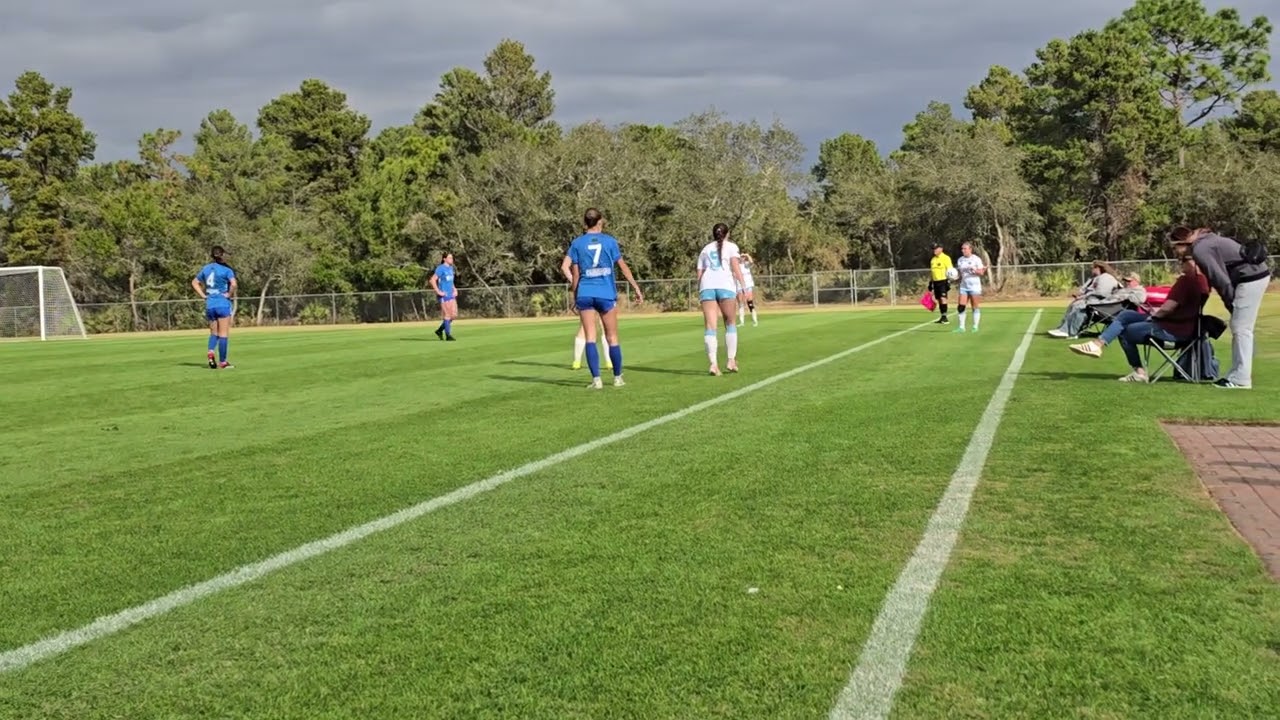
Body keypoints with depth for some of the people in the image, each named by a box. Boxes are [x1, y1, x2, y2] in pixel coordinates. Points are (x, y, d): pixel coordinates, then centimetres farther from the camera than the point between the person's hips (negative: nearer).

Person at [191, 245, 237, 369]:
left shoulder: (206, 269, 8)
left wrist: (203, 295, 11)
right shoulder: (226, 269, -9)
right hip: (223, 304, -5)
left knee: (214, 332, 16)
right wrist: (230, 294, -8)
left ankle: (210, 351, -10)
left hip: (209, 305, 5)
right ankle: (222, 362, 4)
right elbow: (234, 284, -24)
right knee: (223, 334, 2)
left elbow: (194, 282, 16)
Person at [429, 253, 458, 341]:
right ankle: (448, 335, 0)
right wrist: (438, 291, -17)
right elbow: (432, 280, -15)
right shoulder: (440, 268, -10)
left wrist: (455, 290, 14)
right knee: (447, 314, -7)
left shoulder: (451, 268, 14)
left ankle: (440, 330, 17)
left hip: (451, 295, 8)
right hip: (444, 295, -8)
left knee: (454, 314, 4)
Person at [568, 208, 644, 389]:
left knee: (590, 337, 0)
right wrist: (636, 288, 11)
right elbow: (623, 267, 4)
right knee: (612, 337, 10)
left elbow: (575, 274, 2)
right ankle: (617, 377, 16)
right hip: (606, 294, 0)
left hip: (585, 294, 0)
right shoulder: (610, 241, 1)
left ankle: (596, 379, -7)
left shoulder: (577, 243, 2)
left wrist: (575, 297, 11)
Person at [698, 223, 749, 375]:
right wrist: (743, 284, -7)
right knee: (730, 323, 12)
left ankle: (713, 363, -16)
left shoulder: (705, 249, 28)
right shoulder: (731, 246, 18)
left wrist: (700, 293, 24)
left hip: (706, 286, 2)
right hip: (725, 285, -2)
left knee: (710, 326, -4)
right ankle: (731, 360, 7)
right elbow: (735, 265, 0)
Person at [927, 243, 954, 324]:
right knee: (939, 299, 7)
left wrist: (949, 281, -16)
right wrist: (930, 282, 20)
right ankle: (942, 318, 11)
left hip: (943, 281, -7)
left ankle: (945, 317, -17)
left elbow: (949, 270, -10)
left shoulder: (946, 258, -6)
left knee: (943, 298, -16)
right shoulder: (933, 259, 16)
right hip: (935, 281, 7)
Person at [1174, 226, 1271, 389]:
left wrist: (1231, 305, -8)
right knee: (1237, 327, 14)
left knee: (1241, 329, -8)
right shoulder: (1205, 239, 17)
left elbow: (1220, 279, -16)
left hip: (1250, 278, -10)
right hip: (1257, 273, 10)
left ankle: (1241, 379, -7)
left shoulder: (1200, 250, -13)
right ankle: (1236, 375, 18)